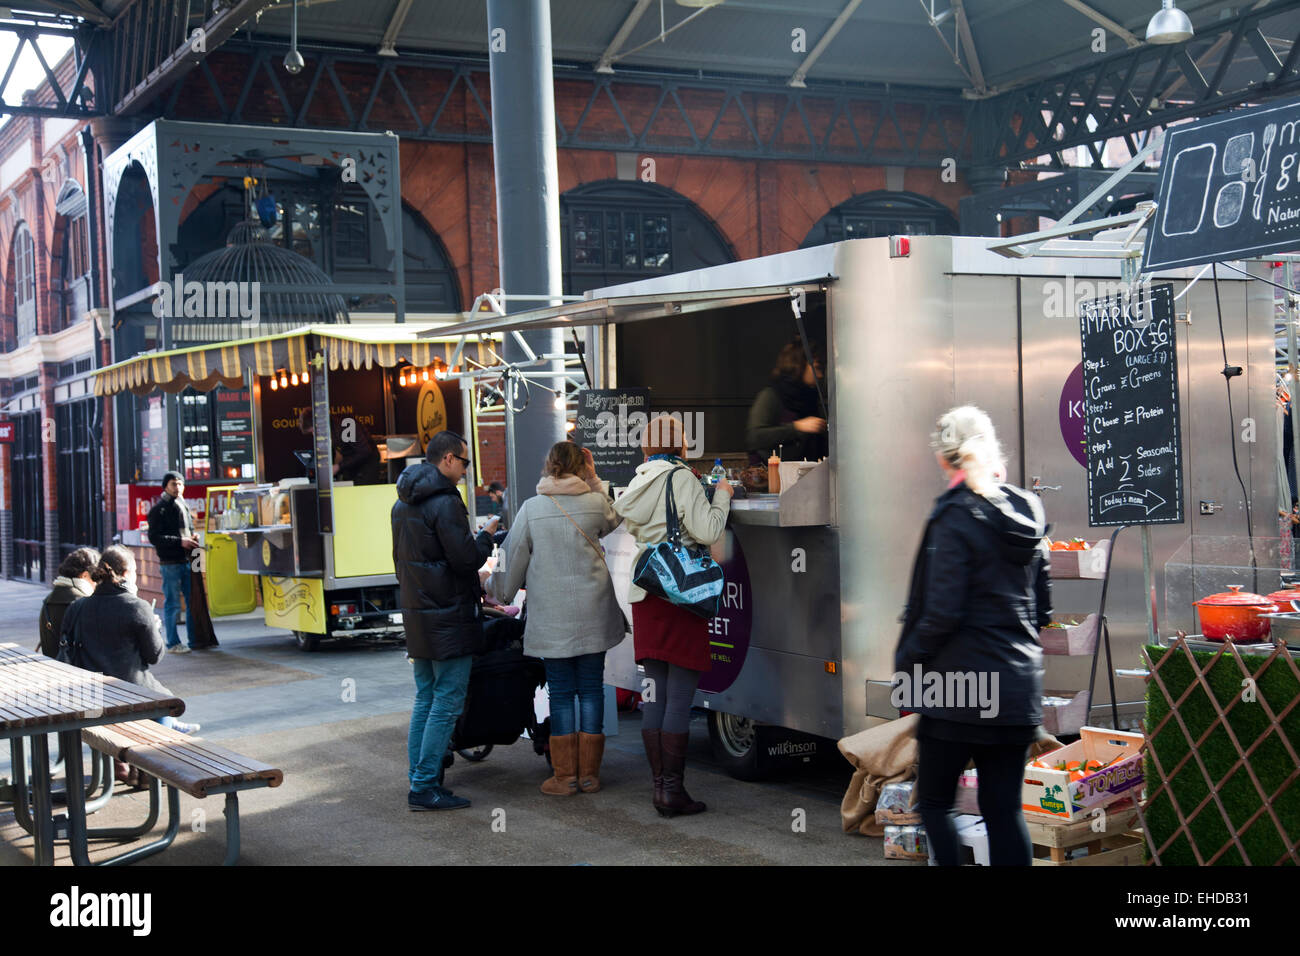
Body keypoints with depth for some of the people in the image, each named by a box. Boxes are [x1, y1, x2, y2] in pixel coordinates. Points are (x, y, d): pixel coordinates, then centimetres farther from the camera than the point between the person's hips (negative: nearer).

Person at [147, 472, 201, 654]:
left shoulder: (183, 507, 17)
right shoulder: (158, 510, -5)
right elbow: (154, 538, -12)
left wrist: (192, 539, 6)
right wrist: (180, 541, -18)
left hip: (186, 560, 7)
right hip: (170, 562, -7)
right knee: (172, 603, -3)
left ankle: (194, 640, 16)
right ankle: (173, 643, 4)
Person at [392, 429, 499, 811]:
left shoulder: (403, 503, 15)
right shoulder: (445, 503, -16)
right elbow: (466, 558, -19)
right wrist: (486, 536, 1)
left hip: (416, 615, 9)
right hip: (449, 617, -9)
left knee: (425, 700, 13)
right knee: (447, 702, -5)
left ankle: (420, 783, 15)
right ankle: (425, 787, -5)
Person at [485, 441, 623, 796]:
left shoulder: (532, 508, -4)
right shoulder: (595, 502, -2)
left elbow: (513, 558, 5)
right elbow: (613, 521, 22)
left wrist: (498, 591, 21)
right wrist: (594, 480, 18)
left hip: (552, 617, -1)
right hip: (593, 617, 1)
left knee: (561, 693, 4)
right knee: (591, 689, 7)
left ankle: (565, 776, 6)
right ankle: (589, 774, 10)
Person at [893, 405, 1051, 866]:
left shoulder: (955, 517, -13)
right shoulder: (1024, 513, 8)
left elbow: (941, 614, -16)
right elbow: (1043, 607, 14)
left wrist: (905, 661, -3)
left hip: (959, 688, -7)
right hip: (1018, 686, 7)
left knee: (933, 802, 6)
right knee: (1004, 808, 10)